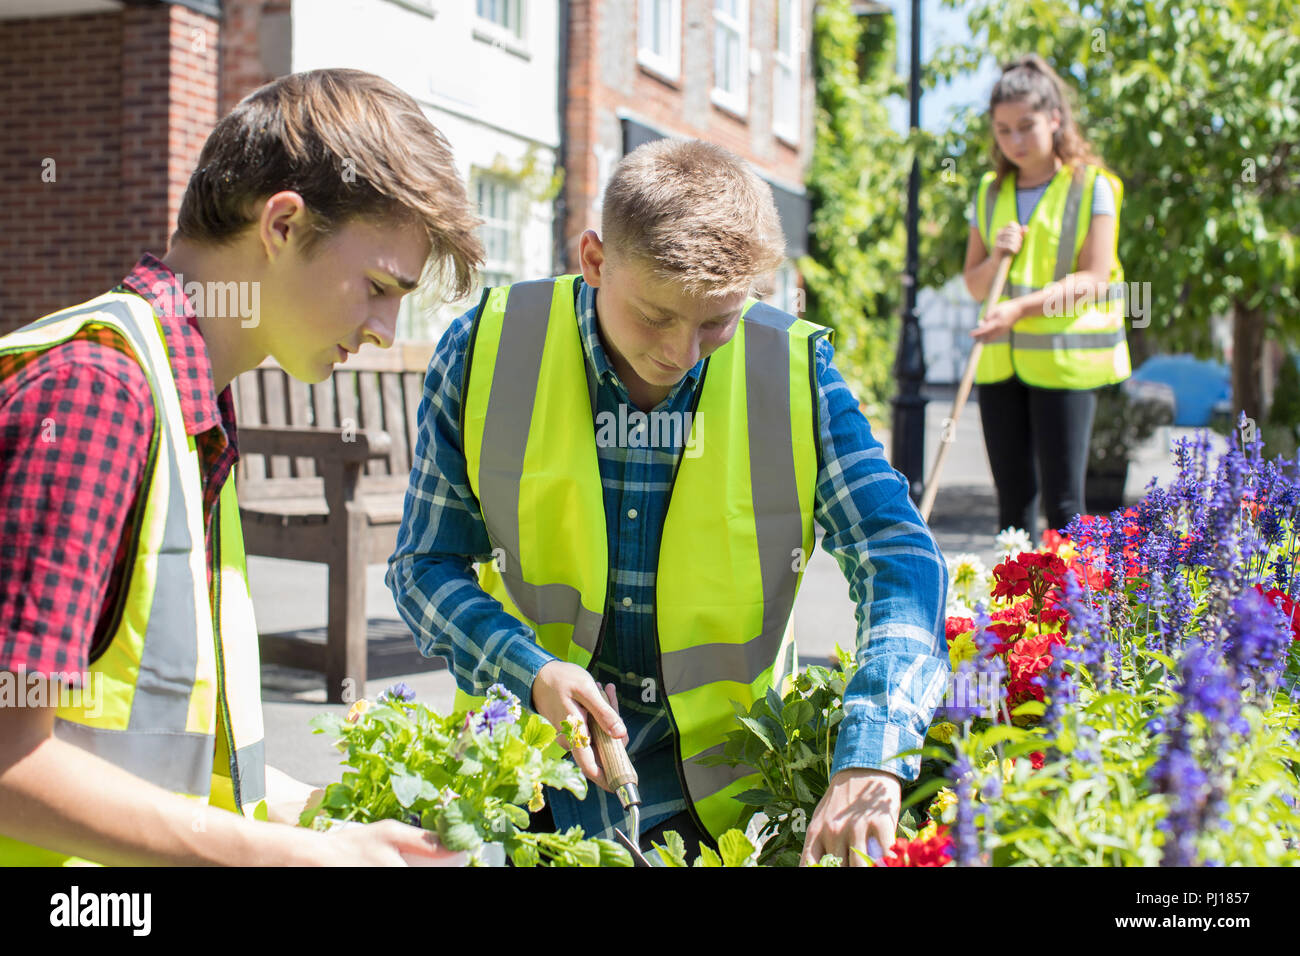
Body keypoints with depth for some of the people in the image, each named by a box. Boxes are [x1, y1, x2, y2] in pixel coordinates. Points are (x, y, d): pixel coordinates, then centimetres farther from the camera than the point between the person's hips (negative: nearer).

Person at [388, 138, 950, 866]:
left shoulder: (796, 371, -7)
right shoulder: (487, 350, -7)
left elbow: (902, 560, -12)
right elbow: (426, 564, 0)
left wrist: (872, 760, -28)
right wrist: (532, 671, -19)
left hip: (716, 784, 0)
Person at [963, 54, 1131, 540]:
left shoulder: (1091, 186, -2)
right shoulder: (991, 191, 12)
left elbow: (1093, 278, -11)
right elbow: (973, 282, 14)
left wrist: (1021, 307, -23)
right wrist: (995, 259, -8)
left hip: (1064, 362, -5)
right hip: (1000, 360, 5)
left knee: (1063, 499, -6)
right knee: (1014, 495, 8)